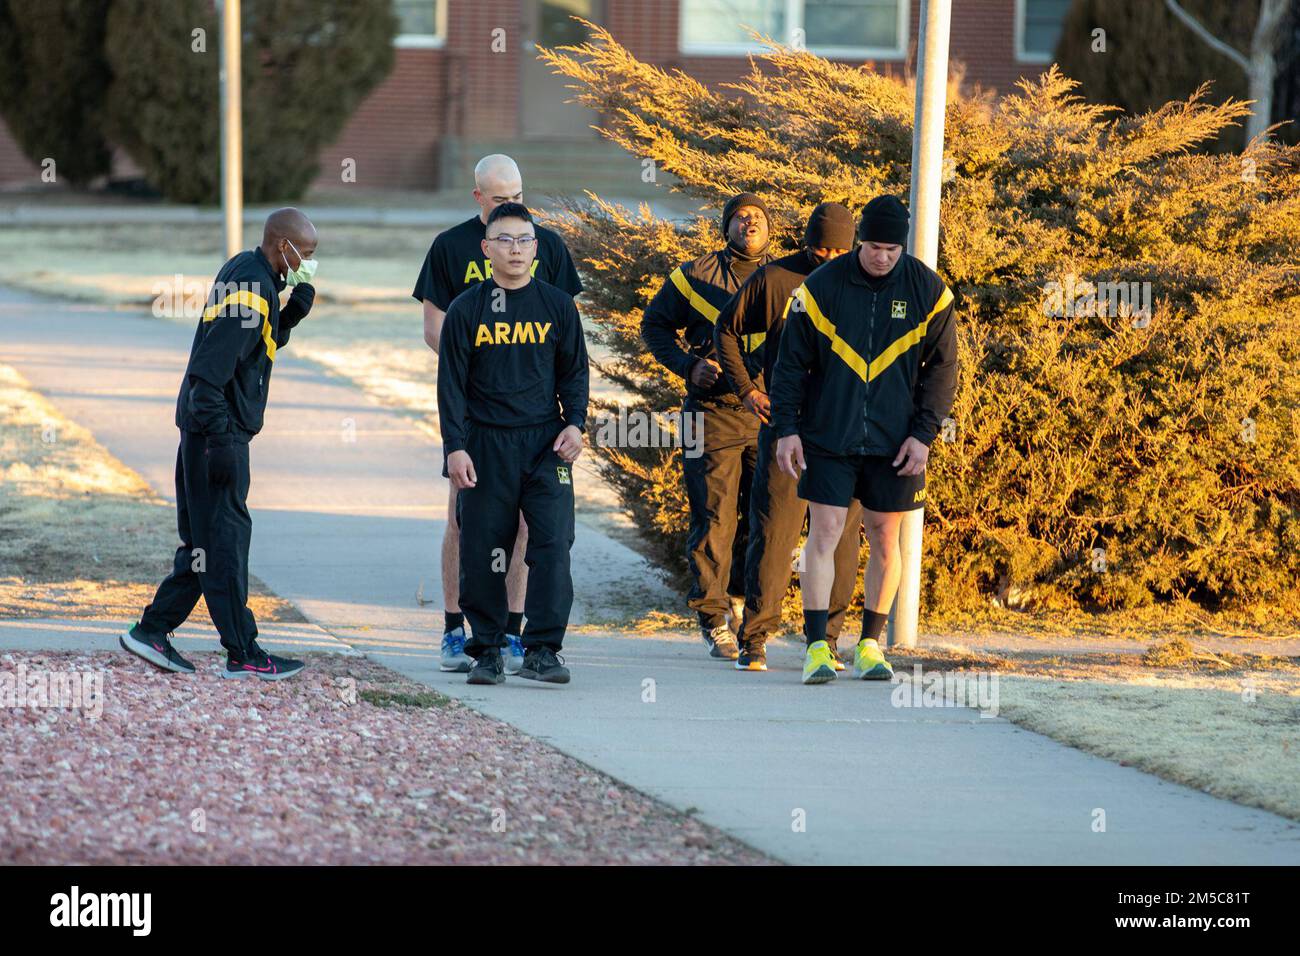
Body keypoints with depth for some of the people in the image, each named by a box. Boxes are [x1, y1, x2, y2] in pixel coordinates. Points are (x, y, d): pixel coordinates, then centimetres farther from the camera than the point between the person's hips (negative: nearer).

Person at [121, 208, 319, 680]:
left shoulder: (246, 270, 12)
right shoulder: (248, 289, -19)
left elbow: (268, 338, 22)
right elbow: (211, 370, -23)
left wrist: (298, 304, 5)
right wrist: (221, 440, -24)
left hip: (207, 428, 10)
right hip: (217, 427, -10)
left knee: (205, 537, 14)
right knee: (225, 536, -5)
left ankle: (153, 631, 17)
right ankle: (243, 654, -2)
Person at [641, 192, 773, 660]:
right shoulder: (696, 275, 4)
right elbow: (655, 324, 12)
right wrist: (689, 365, -4)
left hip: (769, 416, 3)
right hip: (713, 413, -3)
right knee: (714, 518, -5)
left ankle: (741, 599, 24)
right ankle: (713, 619, 1)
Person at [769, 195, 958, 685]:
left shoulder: (927, 291, -3)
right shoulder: (821, 287, -5)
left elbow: (941, 369, 3)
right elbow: (792, 363, 1)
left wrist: (923, 434, -4)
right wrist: (786, 427, -5)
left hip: (894, 443, 1)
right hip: (829, 437, -1)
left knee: (884, 540, 7)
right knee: (824, 534, -8)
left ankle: (871, 644, 19)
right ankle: (817, 647, -8)